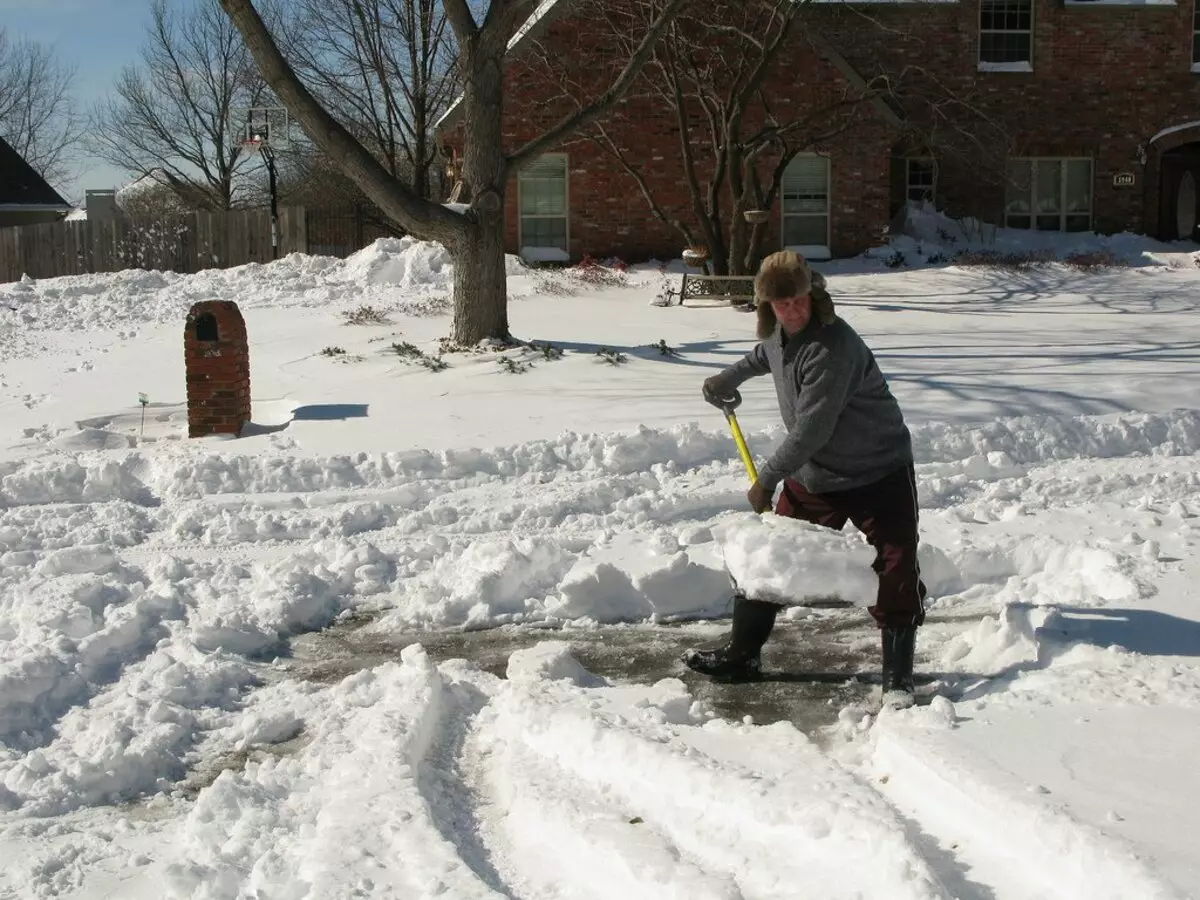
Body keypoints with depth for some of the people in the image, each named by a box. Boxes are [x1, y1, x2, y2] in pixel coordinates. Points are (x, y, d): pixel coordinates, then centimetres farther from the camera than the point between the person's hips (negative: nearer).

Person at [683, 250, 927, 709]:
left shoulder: (833, 347, -28)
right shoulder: (778, 331, -1)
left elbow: (811, 429, -29)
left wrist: (767, 478, -21)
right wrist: (731, 376, 36)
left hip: (879, 474, -7)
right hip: (812, 474, 7)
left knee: (896, 571, -11)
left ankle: (897, 679, 1)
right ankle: (742, 654, 24)